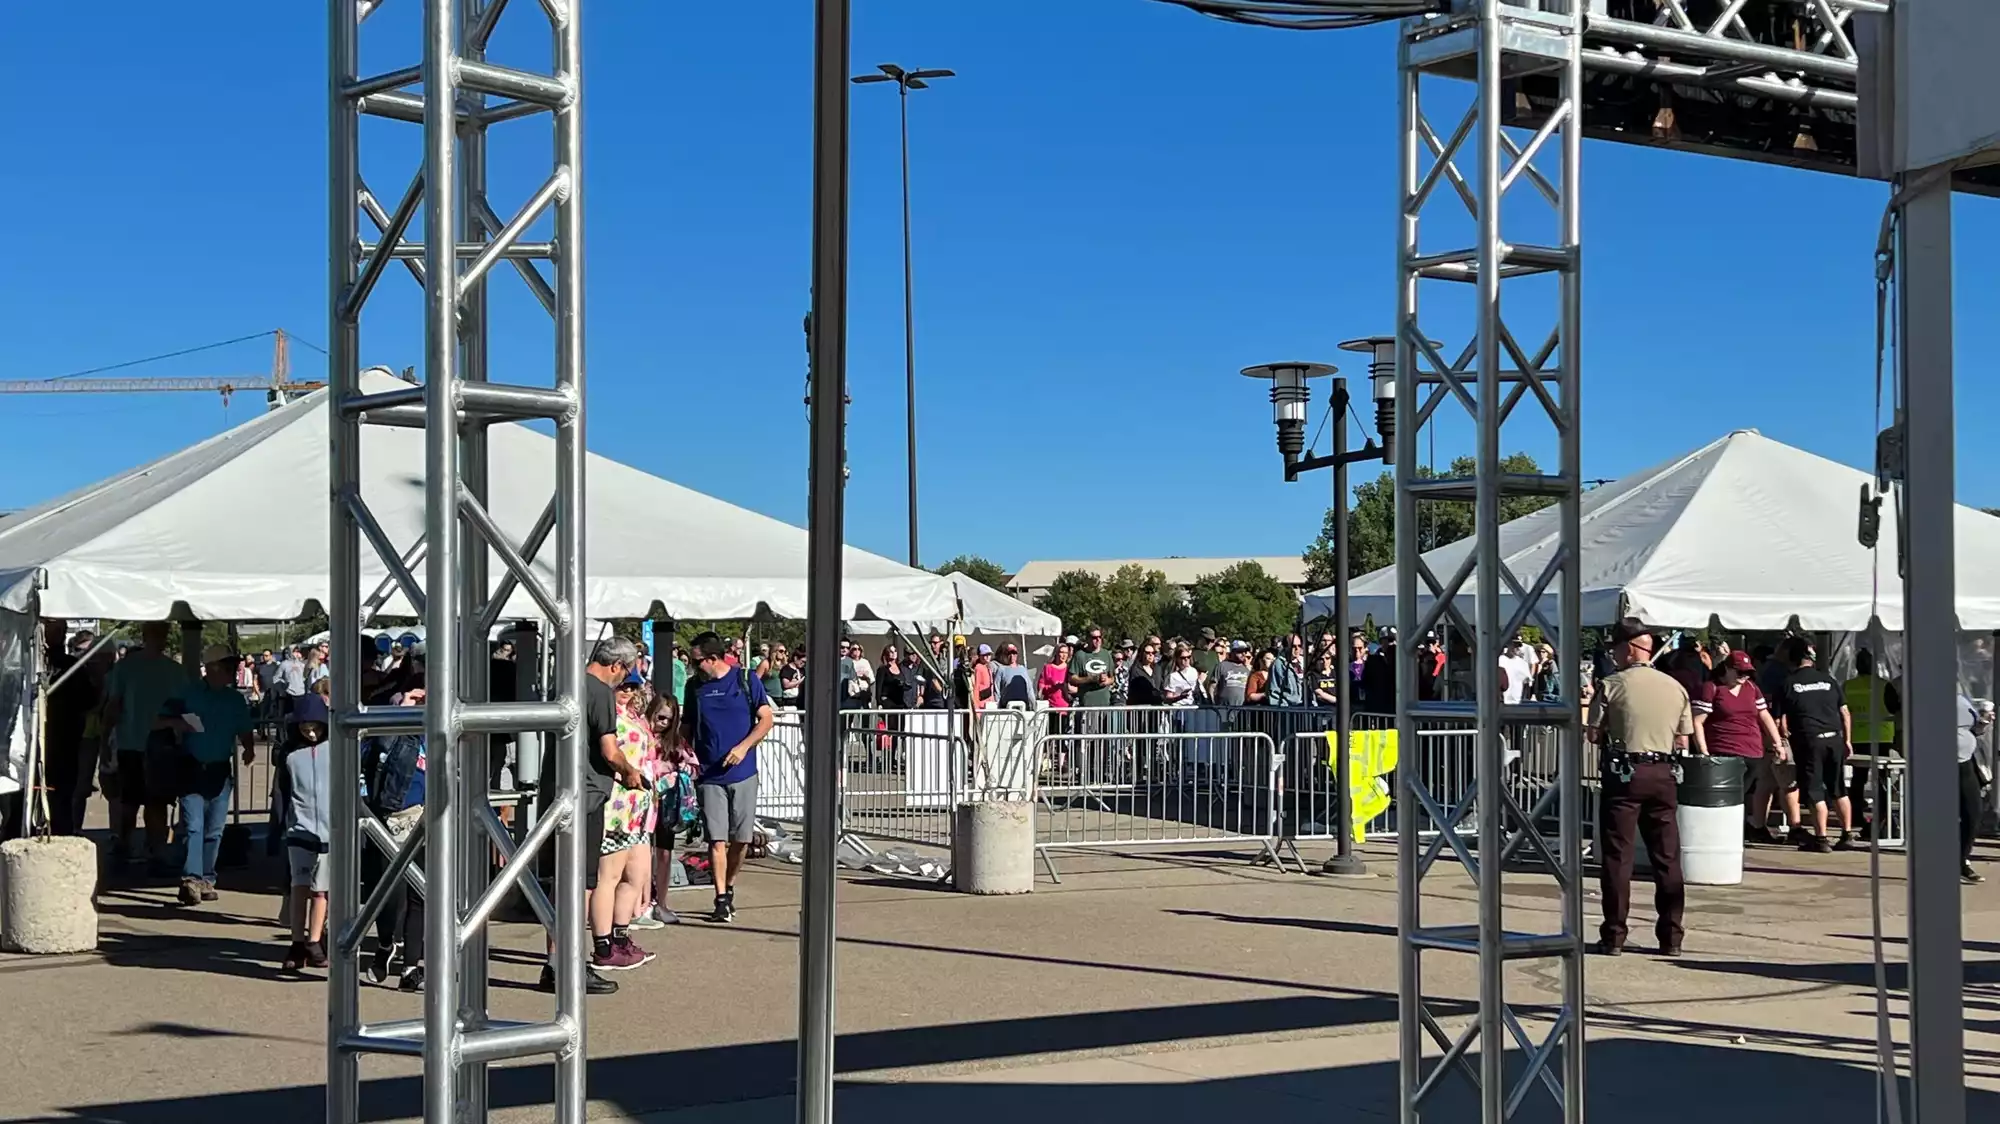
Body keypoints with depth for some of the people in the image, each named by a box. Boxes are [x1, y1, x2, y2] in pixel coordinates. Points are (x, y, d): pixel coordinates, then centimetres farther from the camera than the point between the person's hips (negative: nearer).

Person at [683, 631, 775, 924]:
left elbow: (766, 719, -1)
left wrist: (744, 747, -14)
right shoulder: (695, 687, 8)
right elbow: (686, 727, 16)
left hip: (742, 771, -1)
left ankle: (729, 888, 24)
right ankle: (721, 900, -5)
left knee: (741, 838, 5)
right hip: (708, 775, 1)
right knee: (717, 838, -6)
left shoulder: (746, 681, 0)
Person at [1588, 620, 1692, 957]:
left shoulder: (1611, 685, -6)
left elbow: (1594, 735, -4)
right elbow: (1683, 742, 9)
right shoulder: (1675, 687, 6)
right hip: (1663, 774, 4)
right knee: (1667, 857, 10)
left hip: (1624, 773, -3)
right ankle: (1671, 937, 12)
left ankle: (1614, 936, 3)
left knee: (1618, 856, 2)